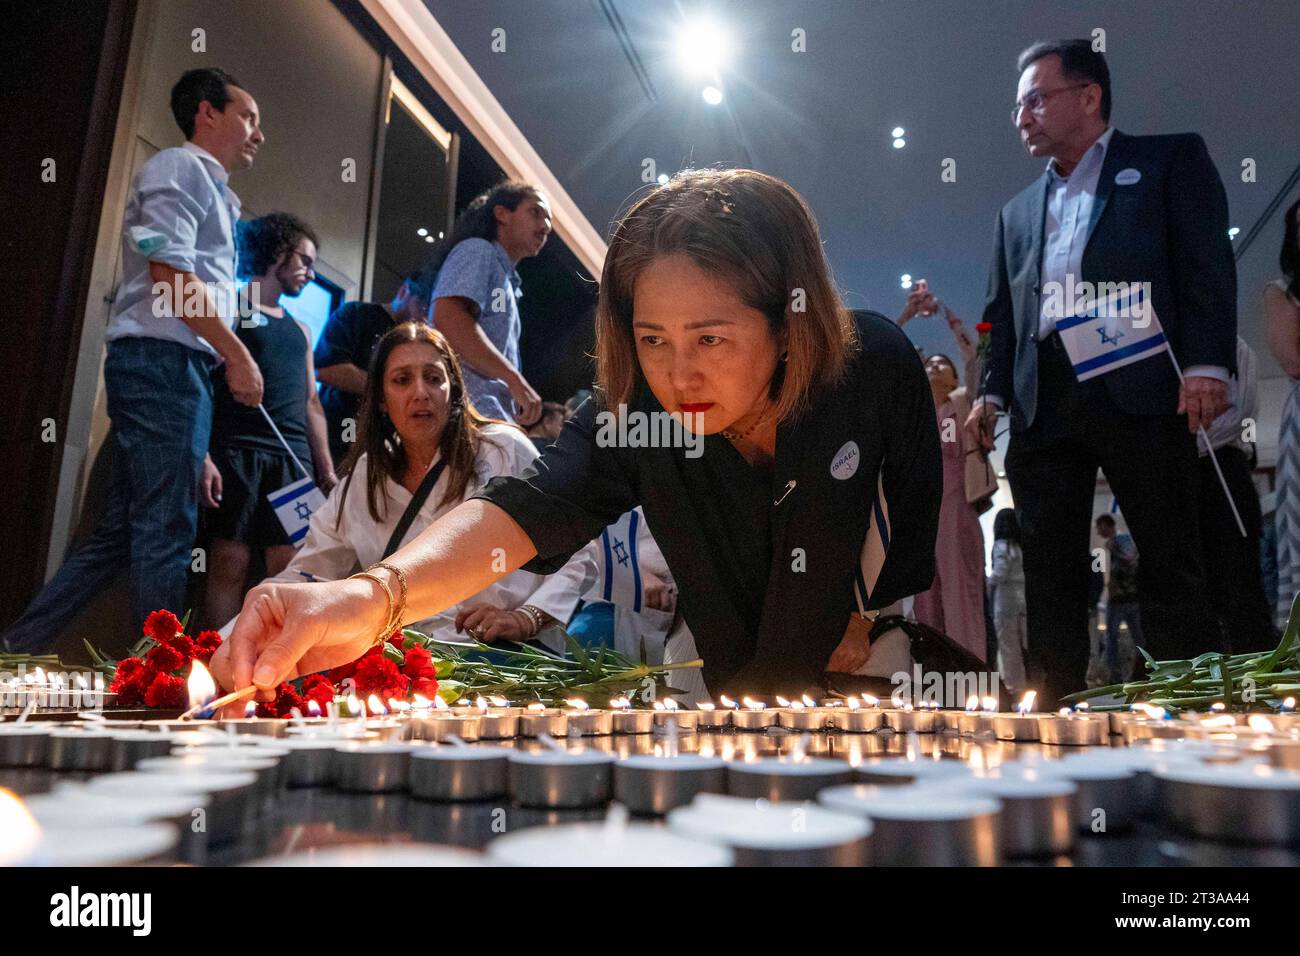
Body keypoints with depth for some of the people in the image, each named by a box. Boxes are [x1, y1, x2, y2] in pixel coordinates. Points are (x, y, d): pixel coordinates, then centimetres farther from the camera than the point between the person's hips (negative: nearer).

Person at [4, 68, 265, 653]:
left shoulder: (211, 190, 29)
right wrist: (238, 355, -15)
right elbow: (169, 270, -15)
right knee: (166, 532, -8)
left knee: (121, 532, 10)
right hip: (162, 362, -10)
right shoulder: (181, 166, 1)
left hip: (169, 367, 10)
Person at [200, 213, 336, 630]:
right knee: (230, 563, -9)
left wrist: (326, 470, 14)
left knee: (289, 571, -2)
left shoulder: (300, 330, 26)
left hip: (294, 460, 5)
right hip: (238, 454, -5)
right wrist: (203, 456, -16)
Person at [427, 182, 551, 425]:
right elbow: (447, 319, -16)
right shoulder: (477, 251, 3)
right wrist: (516, 379, -16)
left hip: (491, 422, 9)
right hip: (472, 415, -9)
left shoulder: (507, 281, 30)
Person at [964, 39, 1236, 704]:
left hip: (1140, 389, -4)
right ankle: (1058, 705, 9)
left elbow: (1207, 264, 0)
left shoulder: (1170, 160, 11)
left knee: (1170, 561, 0)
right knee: (1049, 568, 3)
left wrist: (1207, 364, -13)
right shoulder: (1018, 211, 25)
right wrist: (992, 391, 7)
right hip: (1042, 401, 5)